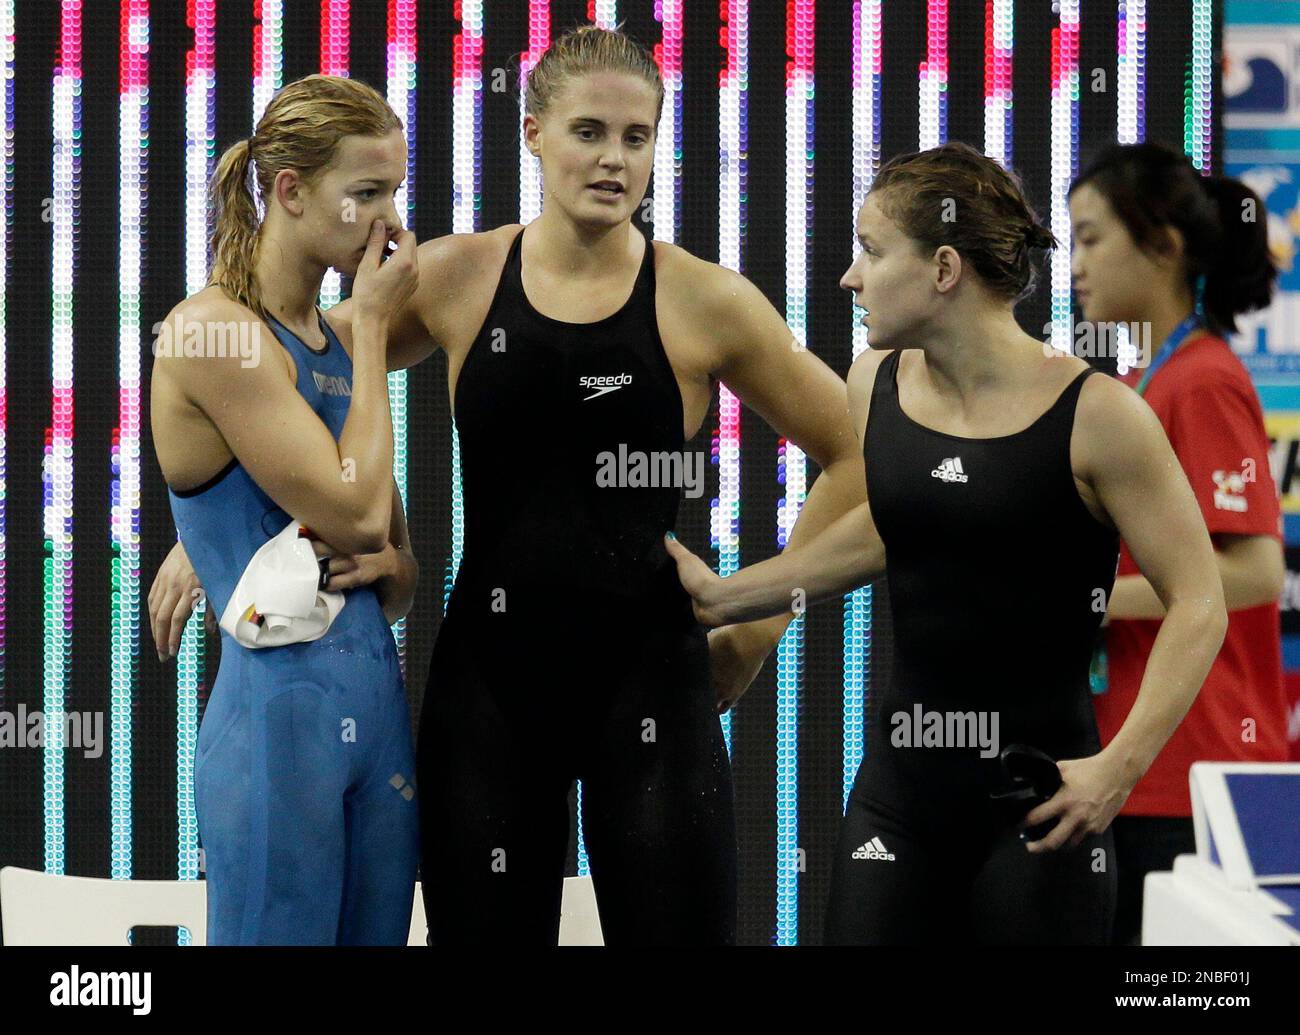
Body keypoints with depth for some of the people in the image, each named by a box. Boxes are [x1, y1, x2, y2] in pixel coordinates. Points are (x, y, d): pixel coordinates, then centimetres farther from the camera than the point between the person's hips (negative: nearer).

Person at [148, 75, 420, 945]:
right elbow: (353, 510, -14)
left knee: (377, 934, 8)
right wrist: (372, 325, -6)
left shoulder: (332, 344, 14)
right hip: (283, 702, -8)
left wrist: (389, 567, -4)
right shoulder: (214, 332, -10)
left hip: (378, 700, 8)